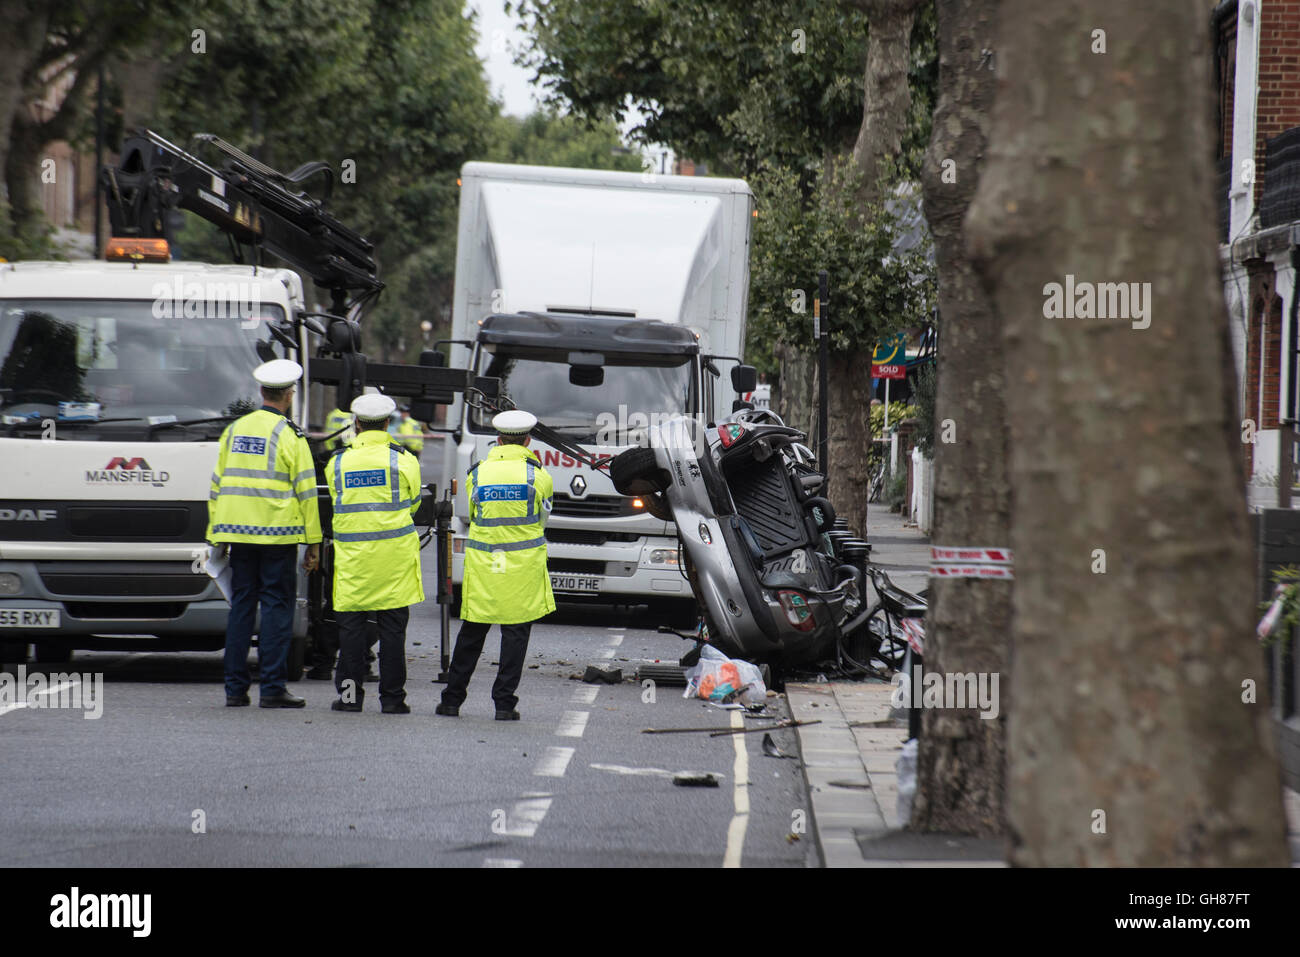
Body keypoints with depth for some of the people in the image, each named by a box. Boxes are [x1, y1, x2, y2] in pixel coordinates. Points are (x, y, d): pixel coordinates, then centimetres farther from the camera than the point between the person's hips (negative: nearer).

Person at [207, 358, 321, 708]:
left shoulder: (234, 430, 11)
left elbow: (217, 485, 14)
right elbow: (306, 491, -6)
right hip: (277, 534, -5)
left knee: (241, 605, 9)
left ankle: (235, 688, 8)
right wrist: (313, 542, -2)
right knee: (276, 606, -1)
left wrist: (215, 533, 19)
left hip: (239, 534, 5)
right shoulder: (290, 436, -5)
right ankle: (272, 689, -4)